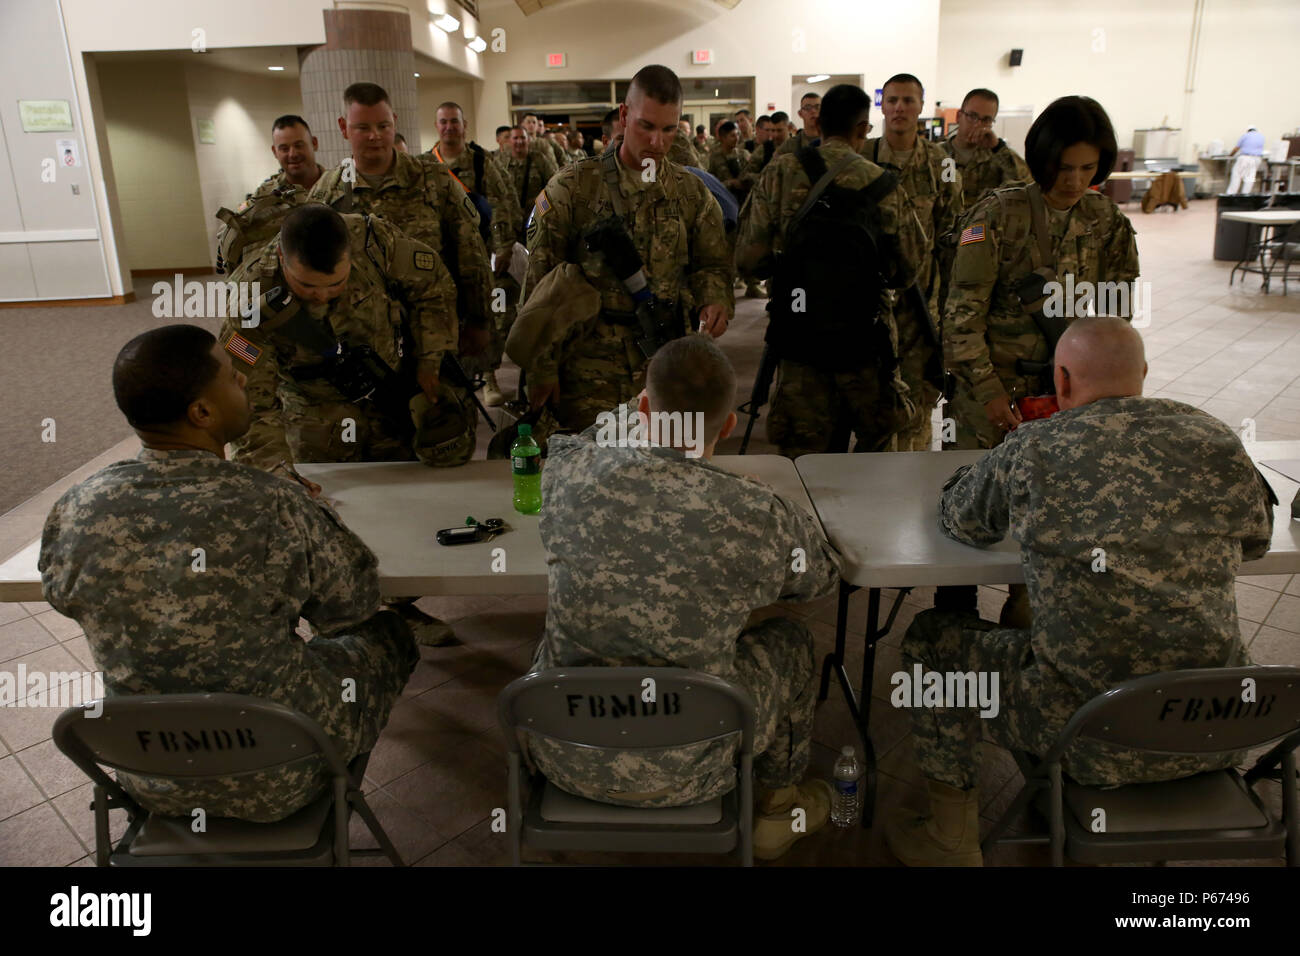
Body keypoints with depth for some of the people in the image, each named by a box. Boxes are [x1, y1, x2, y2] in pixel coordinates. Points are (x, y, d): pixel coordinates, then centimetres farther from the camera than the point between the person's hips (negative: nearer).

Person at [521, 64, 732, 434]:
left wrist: (715, 301, -9)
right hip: (590, 368, -3)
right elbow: (540, 283, -2)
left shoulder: (692, 192, 7)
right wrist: (541, 369, -5)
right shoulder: (573, 188, -3)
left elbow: (711, 264, 16)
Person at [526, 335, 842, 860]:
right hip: (683, 774, -2)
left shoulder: (566, 475, -15)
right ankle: (777, 805, 43)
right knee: (789, 640, 23)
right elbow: (824, 578, 2)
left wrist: (642, 407, 24)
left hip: (563, 756, 3)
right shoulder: (760, 517, -21)